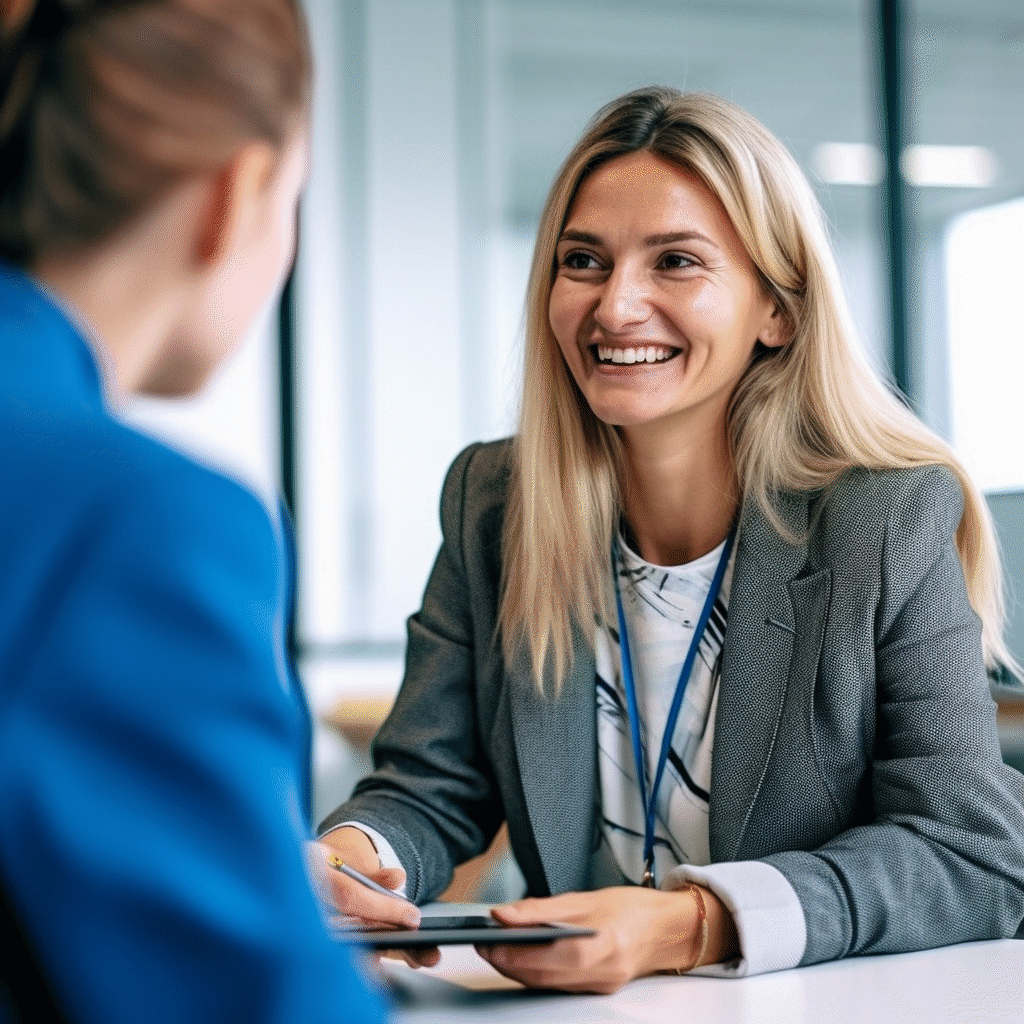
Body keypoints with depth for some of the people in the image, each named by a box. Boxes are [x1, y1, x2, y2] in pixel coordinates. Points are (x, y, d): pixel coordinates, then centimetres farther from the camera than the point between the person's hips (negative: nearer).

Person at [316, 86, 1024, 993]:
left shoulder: (896, 522, -9)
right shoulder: (491, 504, 2)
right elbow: (432, 789, 3)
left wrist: (690, 926, -28)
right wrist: (348, 856, -21)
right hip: (573, 994, 4)